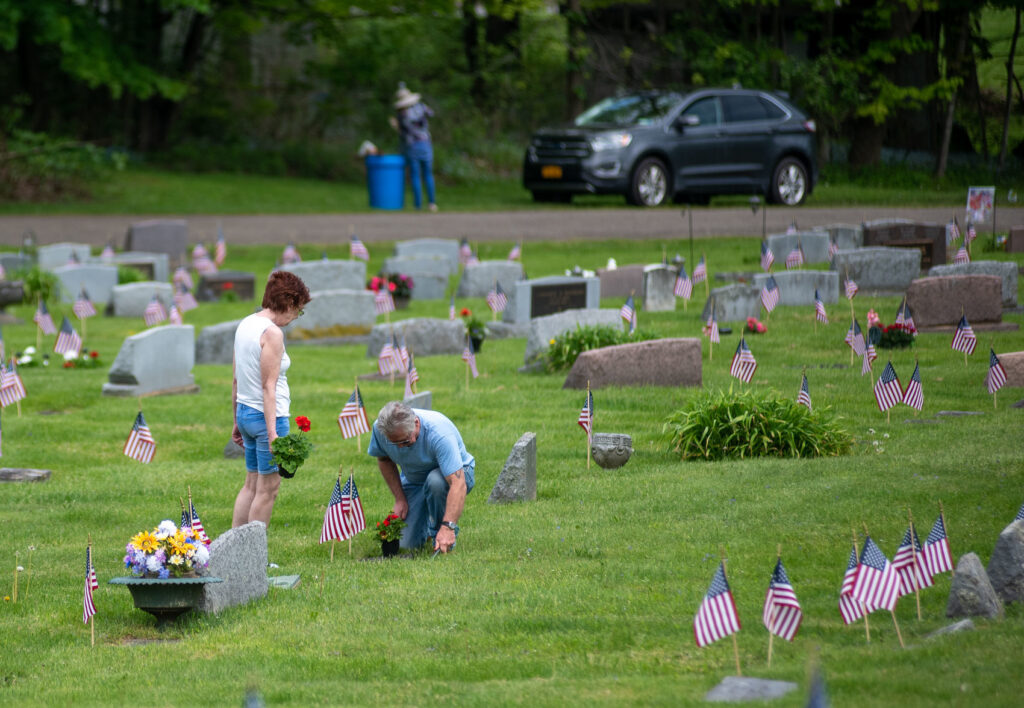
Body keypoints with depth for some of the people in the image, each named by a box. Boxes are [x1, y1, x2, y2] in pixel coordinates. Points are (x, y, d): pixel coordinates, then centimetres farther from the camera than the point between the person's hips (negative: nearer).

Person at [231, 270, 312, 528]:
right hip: (268, 416, -9)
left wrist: (237, 422, 21)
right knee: (268, 488, 0)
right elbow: (268, 387, -20)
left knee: (251, 484, 16)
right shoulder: (272, 333, -16)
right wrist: (272, 433, -22)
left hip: (245, 412, 9)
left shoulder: (245, 325, 10)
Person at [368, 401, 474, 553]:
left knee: (435, 481, -40)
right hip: (413, 482, 4)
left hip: (456, 473, -4)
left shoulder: (439, 433, -37)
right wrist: (400, 499, -5)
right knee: (406, 543, -12)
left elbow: (458, 483, -42)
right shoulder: (379, 428, -22)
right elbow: (384, 460, 2)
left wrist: (447, 527, -50)